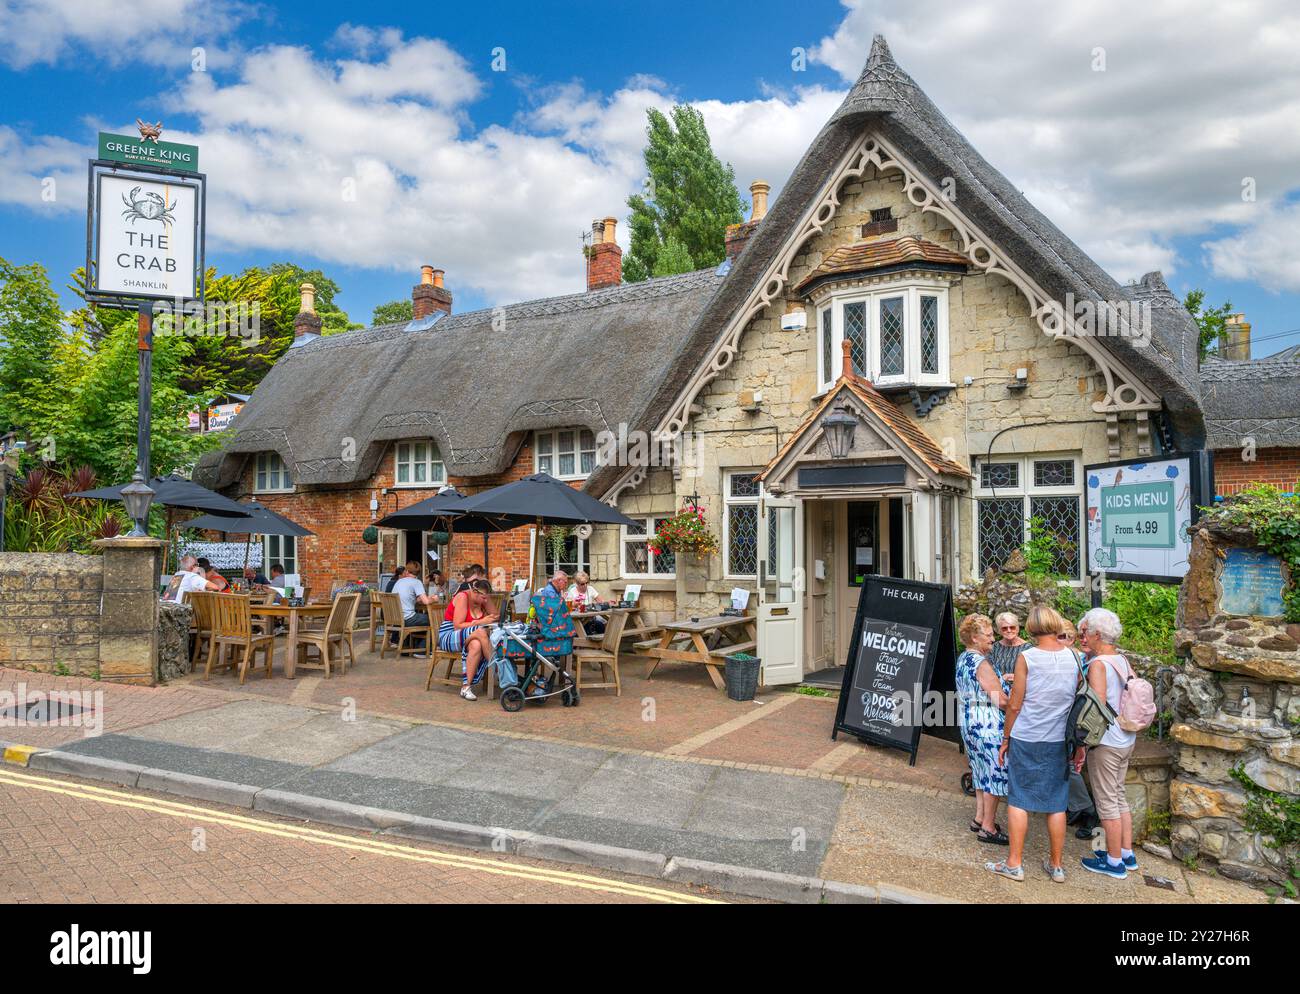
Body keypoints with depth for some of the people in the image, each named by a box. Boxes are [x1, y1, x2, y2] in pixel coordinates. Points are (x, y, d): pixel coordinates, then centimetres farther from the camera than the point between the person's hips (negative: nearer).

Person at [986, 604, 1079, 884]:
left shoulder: (1026, 657, -12)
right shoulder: (1073, 657, -1)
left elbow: (1015, 705, -9)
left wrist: (1005, 739, 3)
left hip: (1025, 738, -3)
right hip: (1059, 740, 3)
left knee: (1018, 800, 6)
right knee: (1056, 804, 12)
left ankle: (1014, 863, 11)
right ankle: (1056, 866, 22)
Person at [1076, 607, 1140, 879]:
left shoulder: (1098, 664, -19)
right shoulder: (1123, 661, 5)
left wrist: (1081, 745, -16)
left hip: (1106, 742, -8)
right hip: (1127, 740, 8)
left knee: (1107, 802, 4)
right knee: (1119, 796, 20)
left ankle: (1114, 863, 14)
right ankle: (1127, 854, 30)